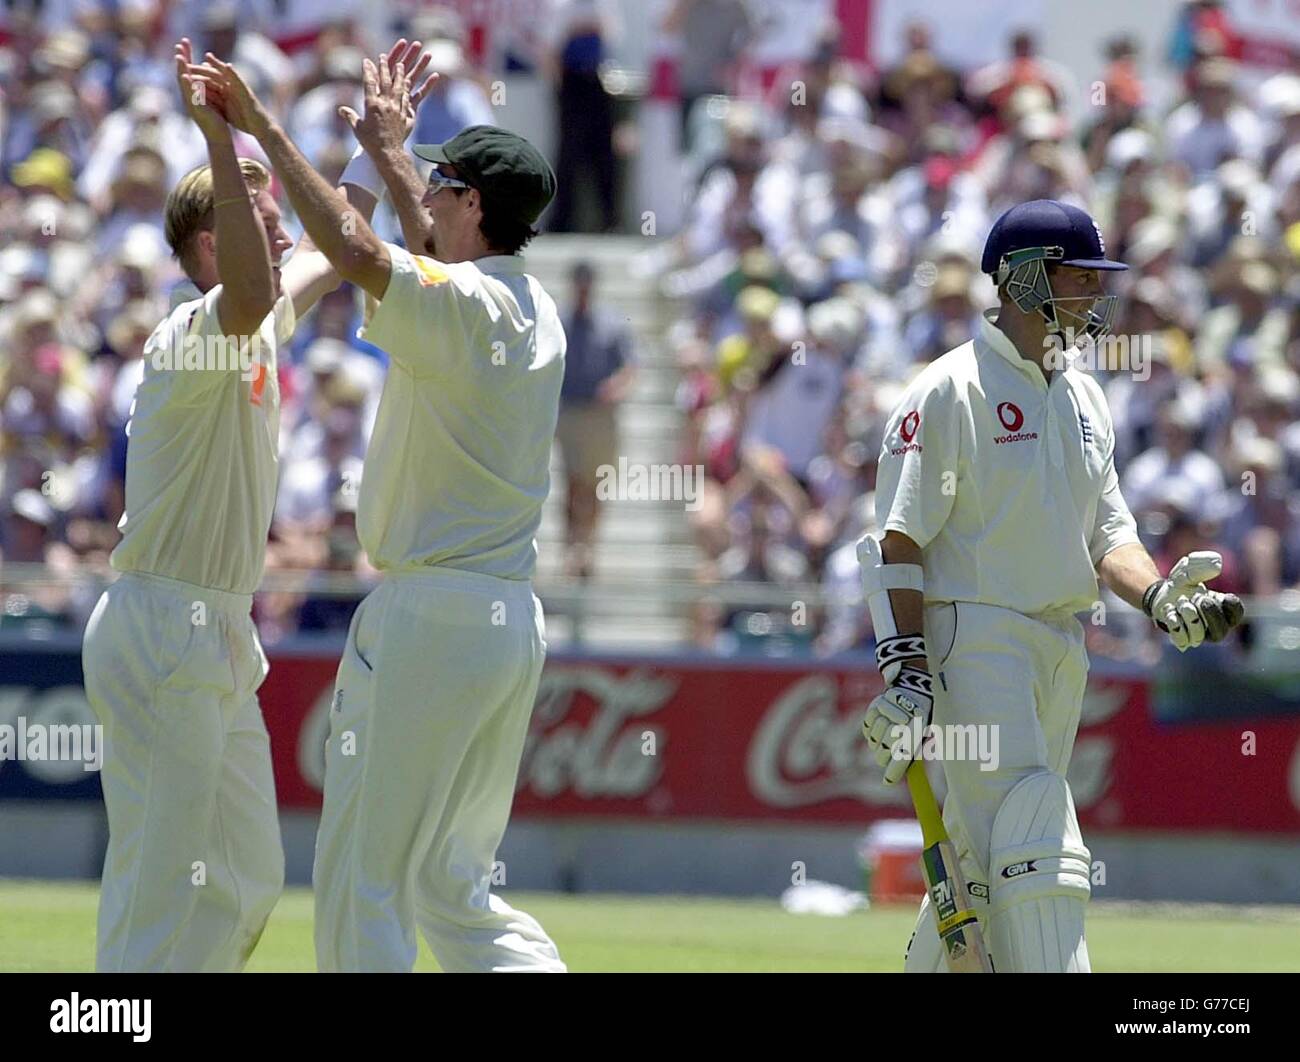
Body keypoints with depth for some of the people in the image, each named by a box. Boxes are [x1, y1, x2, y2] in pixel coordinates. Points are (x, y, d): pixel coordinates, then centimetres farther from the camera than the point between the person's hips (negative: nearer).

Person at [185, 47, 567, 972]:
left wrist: (265, 130, -27)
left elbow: (356, 251, -32)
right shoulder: (535, 312, 12)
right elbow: (444, 256, 32)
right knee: (452, 881, 15)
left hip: (431, 613, -9)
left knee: (363, 880, -5)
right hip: (514, 622, 9)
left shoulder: (460, 306, -14)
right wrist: (389, 153, 42)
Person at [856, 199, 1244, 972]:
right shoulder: (952, 390, -7)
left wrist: (1159, 597, -8)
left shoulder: (1084, 398, 16)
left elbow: (1106, 533, 14)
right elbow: (899, 541, -10)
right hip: (975, 638, -8)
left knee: (982, 856, 12)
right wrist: (907, 672, -18)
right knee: (1036, 849, -18)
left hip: (1062, 647, 8)